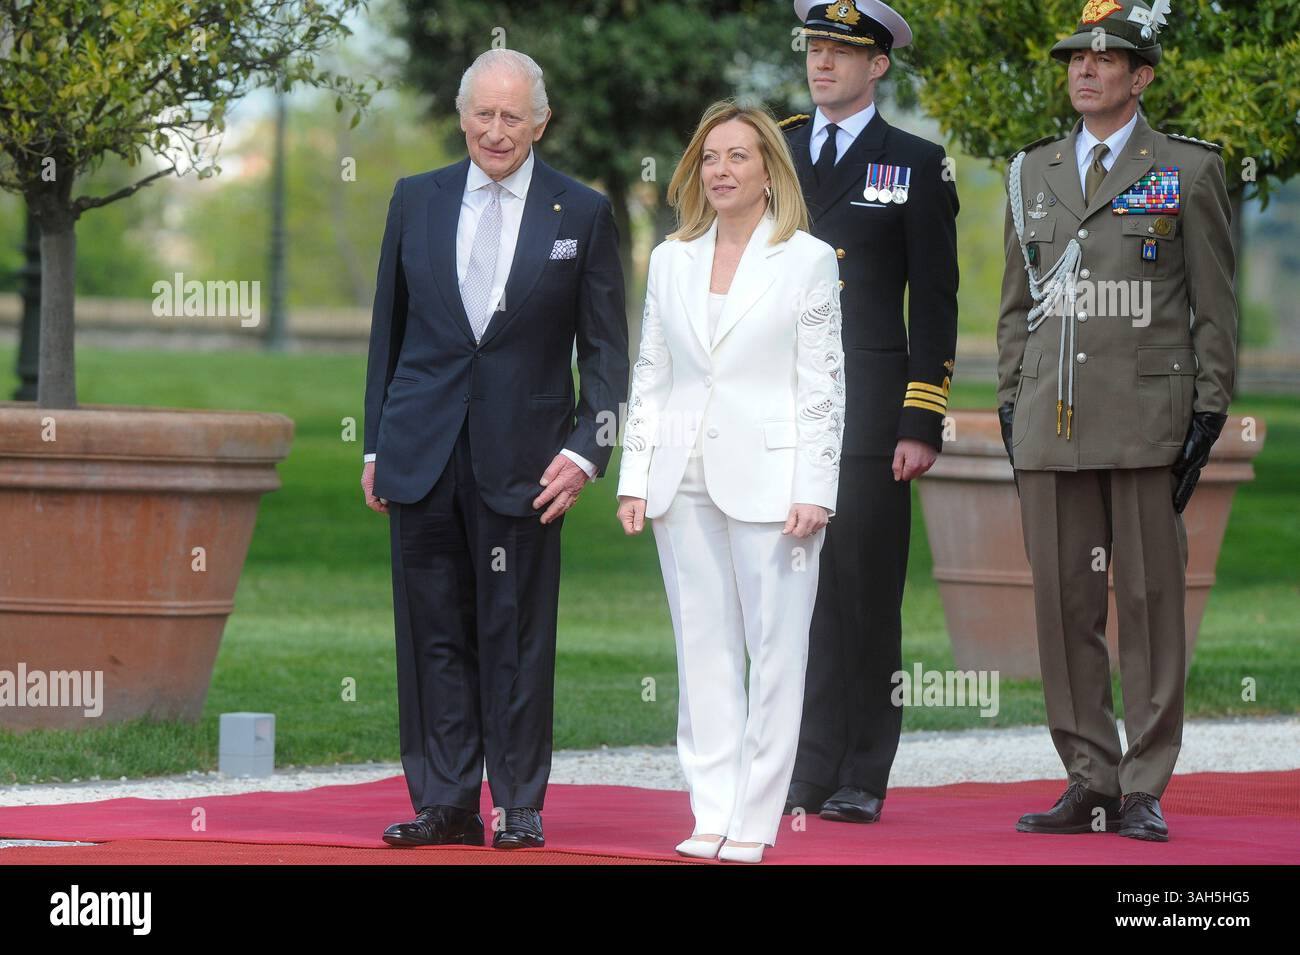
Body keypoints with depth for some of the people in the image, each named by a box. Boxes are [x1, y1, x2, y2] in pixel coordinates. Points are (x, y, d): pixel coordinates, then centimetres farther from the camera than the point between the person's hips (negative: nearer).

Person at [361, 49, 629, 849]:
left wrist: (586, 451, -7)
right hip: (424, 451, 2)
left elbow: (605, 351, 4)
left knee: (517, 637, 0)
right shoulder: (416, 200, 9)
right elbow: (389, 330, 13)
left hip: (522, 458, -2)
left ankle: (519, 806, 7)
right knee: (433, 632, 4)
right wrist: (377, 444, 9)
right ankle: (444, 803, 9)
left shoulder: (583, 213, 2)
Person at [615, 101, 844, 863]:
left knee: (776, 651, -4)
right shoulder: (671, 261, 12)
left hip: (770, 480, -4)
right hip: (686, 482, 4)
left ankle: (755, 820, 0)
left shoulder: (809, 259, 0)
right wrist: (636, 477, 5)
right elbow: (650, 374, 13)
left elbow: (824, 382, -3)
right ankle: (712, 815, 10)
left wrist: (815, 491, -9)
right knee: (704, 653, 6)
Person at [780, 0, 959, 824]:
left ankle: (860, 781, 4)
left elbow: (936, 308, 1)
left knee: (863, 592, -1)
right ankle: (807, 774, 5)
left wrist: (922, 427, -6)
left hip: (870, 411, -3)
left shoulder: (917, 166, 4)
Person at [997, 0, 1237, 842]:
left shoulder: (1189, 171, 3)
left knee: (1151, 600, -2)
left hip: (1147, 417, -4)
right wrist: (1011, 401, 11)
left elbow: (1216, 306, 2)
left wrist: (1208, 411, -5)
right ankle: (1090, 781, 10)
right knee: (1064, 605, 4)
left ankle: (1145, 790, 2)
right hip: (1052, 420, 4)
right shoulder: (1033, 172, 14)